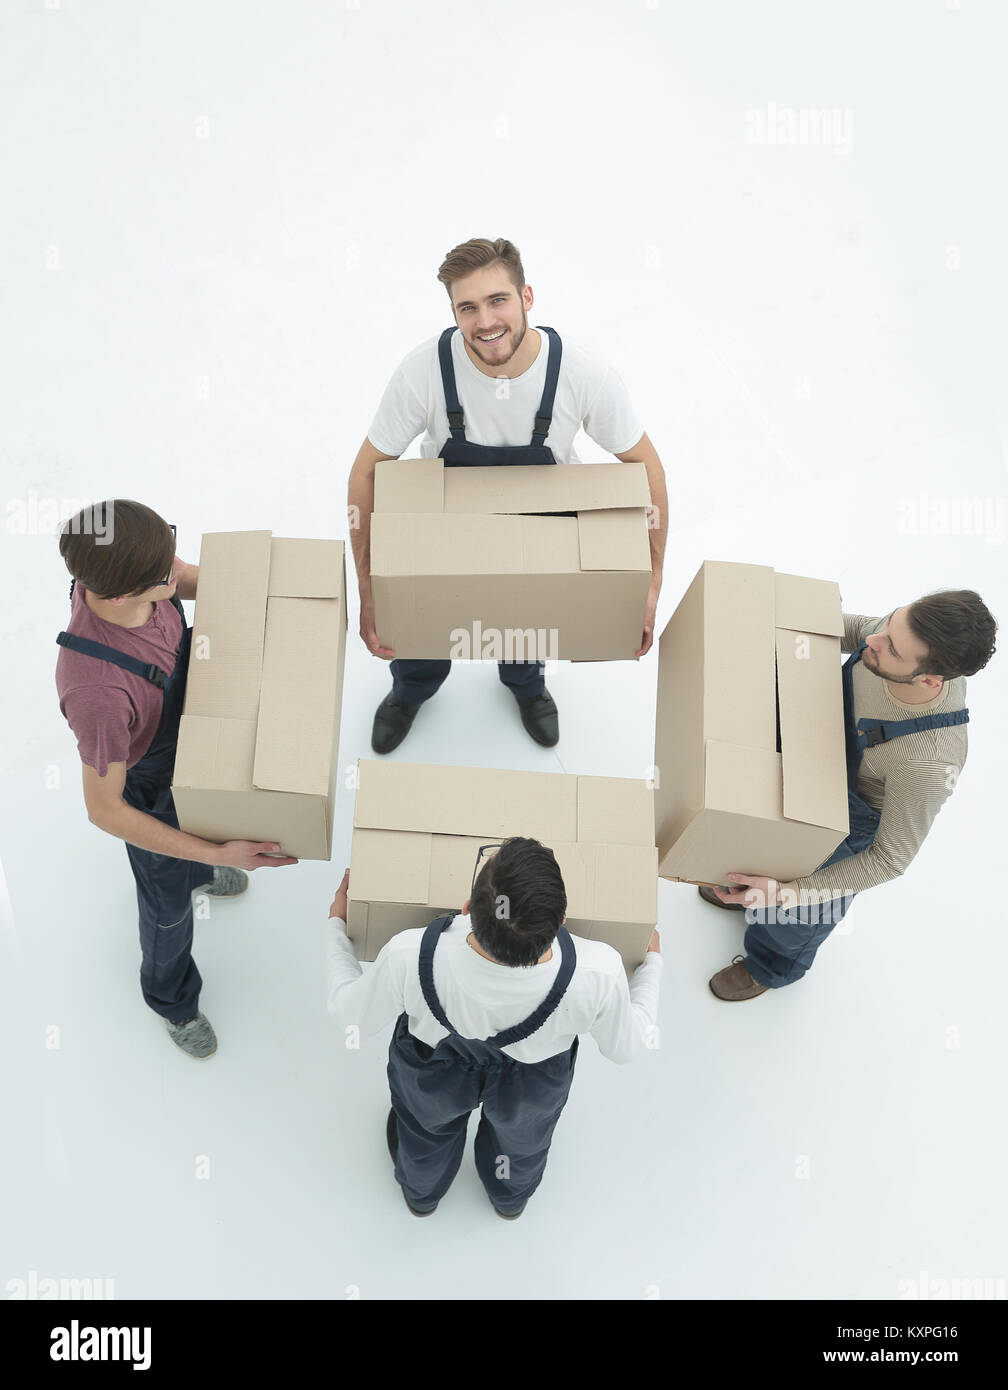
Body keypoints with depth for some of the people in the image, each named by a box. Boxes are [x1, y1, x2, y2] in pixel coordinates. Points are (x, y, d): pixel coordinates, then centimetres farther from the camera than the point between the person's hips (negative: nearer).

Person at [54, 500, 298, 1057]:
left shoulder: (125, 565, -29)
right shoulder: (97, 691, -49)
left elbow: (197, 580, -3)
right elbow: (104, 810, -34)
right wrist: (217, 854, -32)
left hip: (188, 734, 6)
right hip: (149, 786, -6)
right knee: (169, 900, 21)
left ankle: (192, 868, 74)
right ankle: (172, 999, 53)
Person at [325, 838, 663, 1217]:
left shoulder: (408, 959, -43)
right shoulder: (598, 974, -42)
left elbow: (350, 1014, -19)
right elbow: (624, 1046, -17)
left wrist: (337, 923, -2)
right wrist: (652, 959, 0)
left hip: (434, 1072, 0)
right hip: (532, 1089, 1)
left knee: (427, 1125, 37)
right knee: (522, 1131, 38)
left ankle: (421, 1191, 69)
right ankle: (511, 1196, 70)